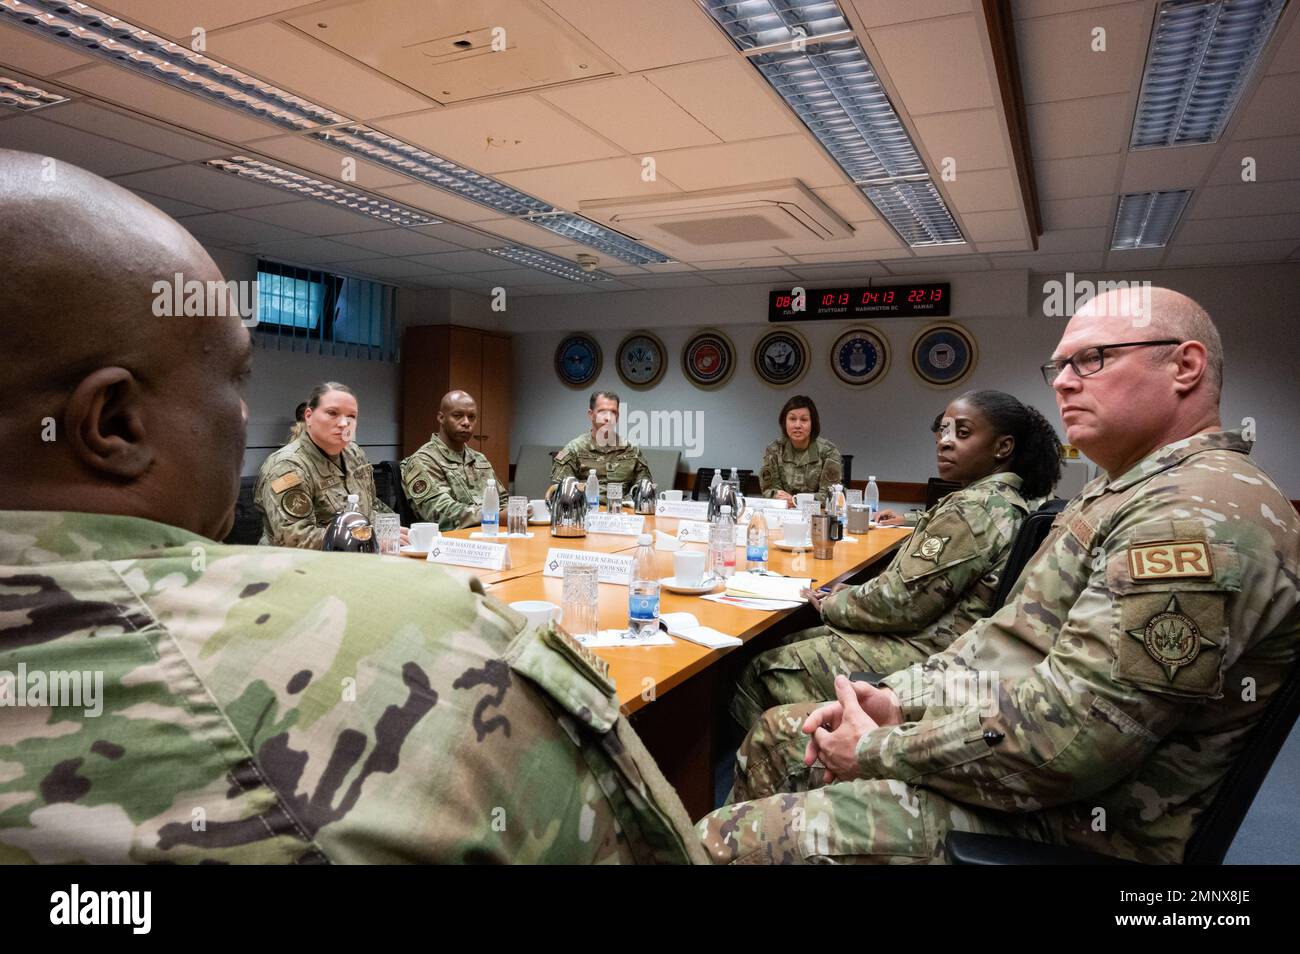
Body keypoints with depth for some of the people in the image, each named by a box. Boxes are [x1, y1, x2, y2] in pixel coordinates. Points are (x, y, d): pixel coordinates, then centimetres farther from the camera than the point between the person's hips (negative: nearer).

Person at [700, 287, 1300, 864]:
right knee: (778, 734, 17)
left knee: (724, 841, -14)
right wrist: (900, 699, 2)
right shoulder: (1129, 491, 13)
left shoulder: (1203, 515, -22)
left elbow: (1067, 739, -28)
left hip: (1069, 824, -10)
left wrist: (878, 751, -17)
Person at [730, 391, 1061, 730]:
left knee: (766, 670, -6)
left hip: (922, 653, -10)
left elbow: (904, 603, -21)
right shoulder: (1008, 501, 11)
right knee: (791, 641, 15)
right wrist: (854, 595, 8)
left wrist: (832, 605, -5)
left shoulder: (973, 509, -21)